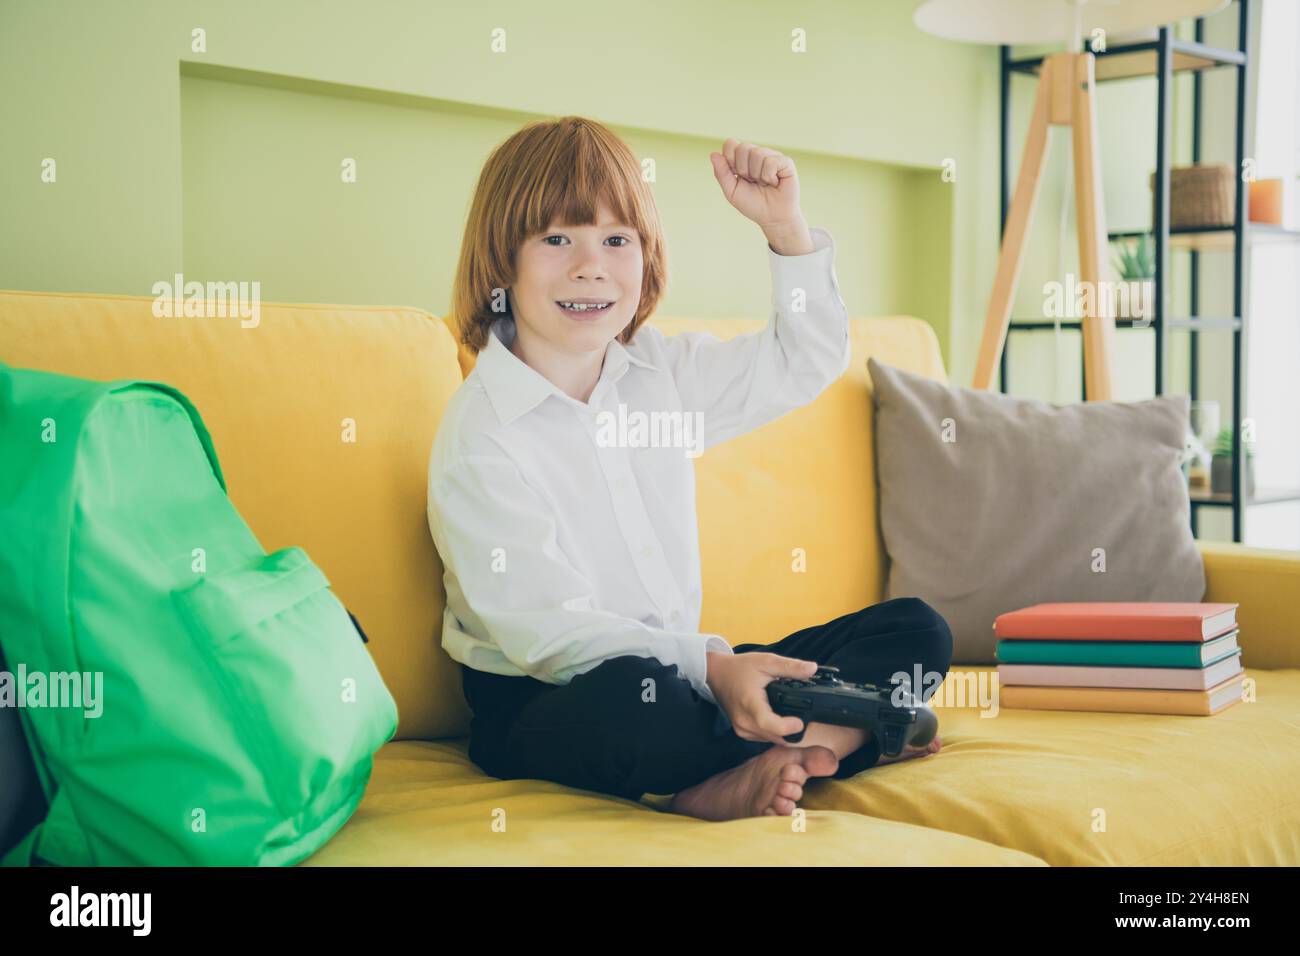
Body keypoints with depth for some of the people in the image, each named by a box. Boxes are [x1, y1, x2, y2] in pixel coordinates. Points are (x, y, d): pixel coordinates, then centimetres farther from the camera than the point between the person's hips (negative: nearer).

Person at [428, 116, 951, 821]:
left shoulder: (665, 371, 7)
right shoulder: (479, 440, -15)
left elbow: (805, 363, 18)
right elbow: (546, 631, -21)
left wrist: (784, 226, 3)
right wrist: (711, 666, -33)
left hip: (679, 665, 7)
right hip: (536, 706, -7)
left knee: (917, 632, -3)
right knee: (630, 697, -43)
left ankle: (734, 782, -25)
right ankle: (843, 736, -16)